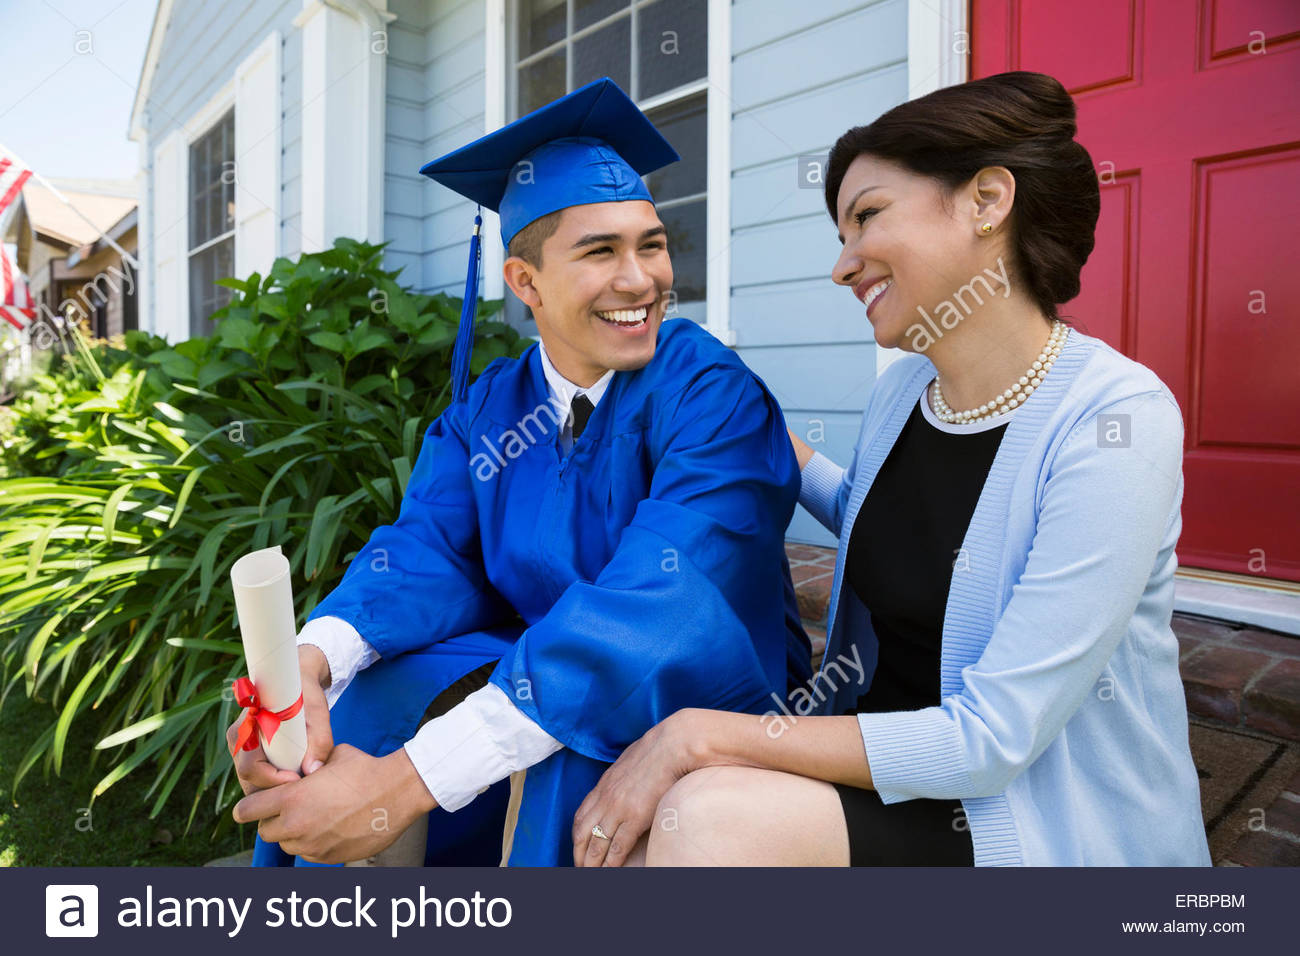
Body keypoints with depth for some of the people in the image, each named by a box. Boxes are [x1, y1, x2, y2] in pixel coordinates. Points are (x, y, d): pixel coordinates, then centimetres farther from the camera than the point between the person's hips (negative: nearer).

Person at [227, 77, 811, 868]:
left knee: (571, 741, -33)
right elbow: (431, 549, -11)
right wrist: (309, 664, -34)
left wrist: (403, 784, -39)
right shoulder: (486, 409, -1)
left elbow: (658, 608, -33)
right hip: (538, 672, 5)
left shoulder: (710, 393, -21)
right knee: (350, 701, -13)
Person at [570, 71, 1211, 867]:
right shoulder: (903, 389, -1)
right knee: (612, 824, -12)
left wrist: (700, 735, -24)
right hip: (897, 756, 6)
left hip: (1054, 825, -5)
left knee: (707, 820, -28)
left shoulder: (1113, 421, -22)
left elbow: (991, 741, -23)